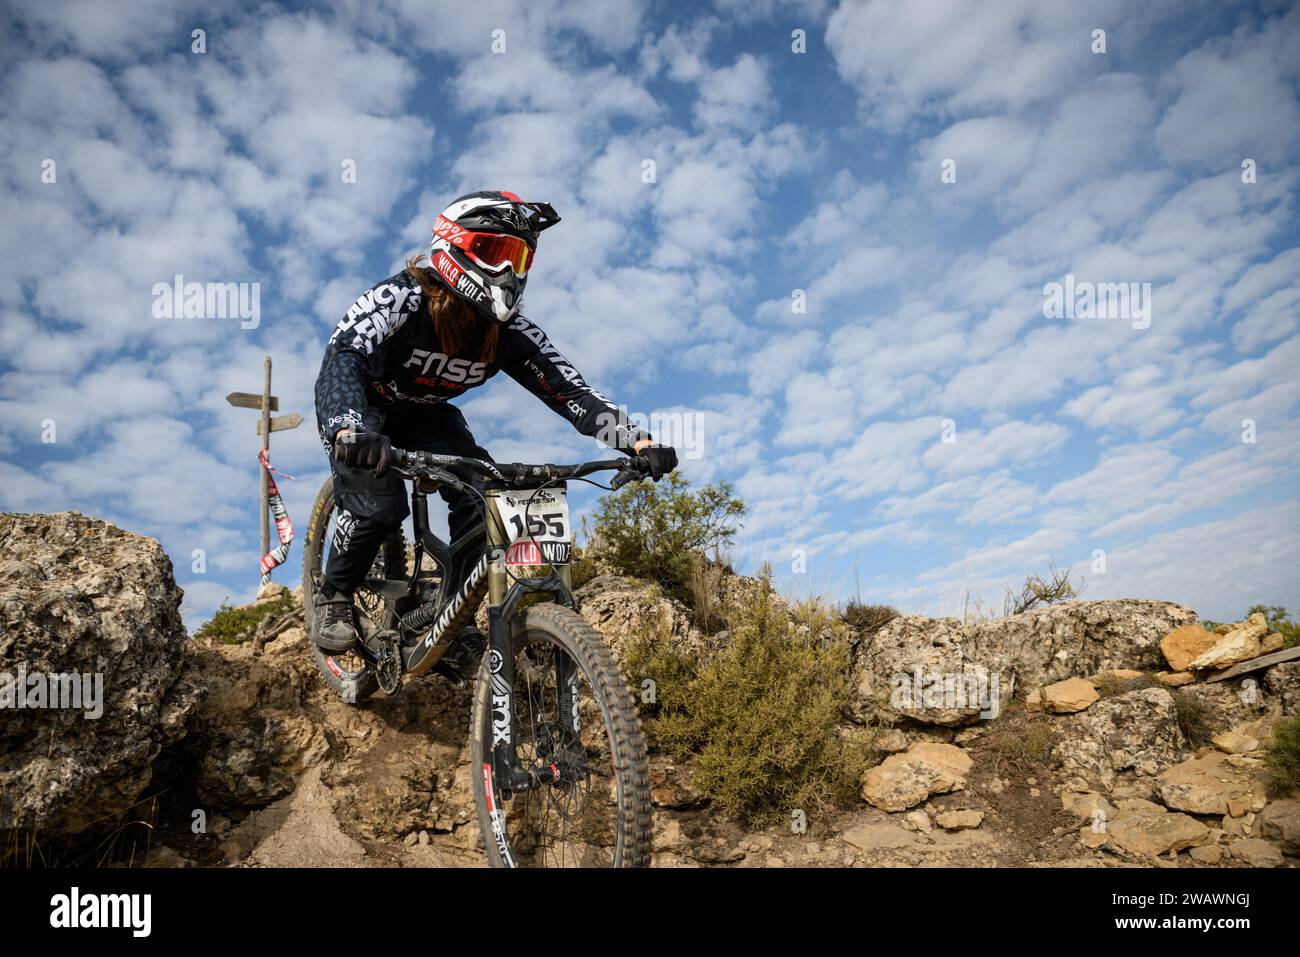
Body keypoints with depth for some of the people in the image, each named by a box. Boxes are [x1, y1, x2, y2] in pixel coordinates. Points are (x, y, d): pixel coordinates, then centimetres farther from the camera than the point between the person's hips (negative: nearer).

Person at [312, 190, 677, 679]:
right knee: (380, 505, -28)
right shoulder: (401, 299, -33)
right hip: (357, 409, -4)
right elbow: (342, 357, -47)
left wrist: (639, 441, -41)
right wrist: (351, 431, -68)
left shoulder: (509, 332, -20)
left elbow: (570, 390, -25)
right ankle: (334, 598, 2)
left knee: (481, 495, -20)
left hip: (424, 414, 4)